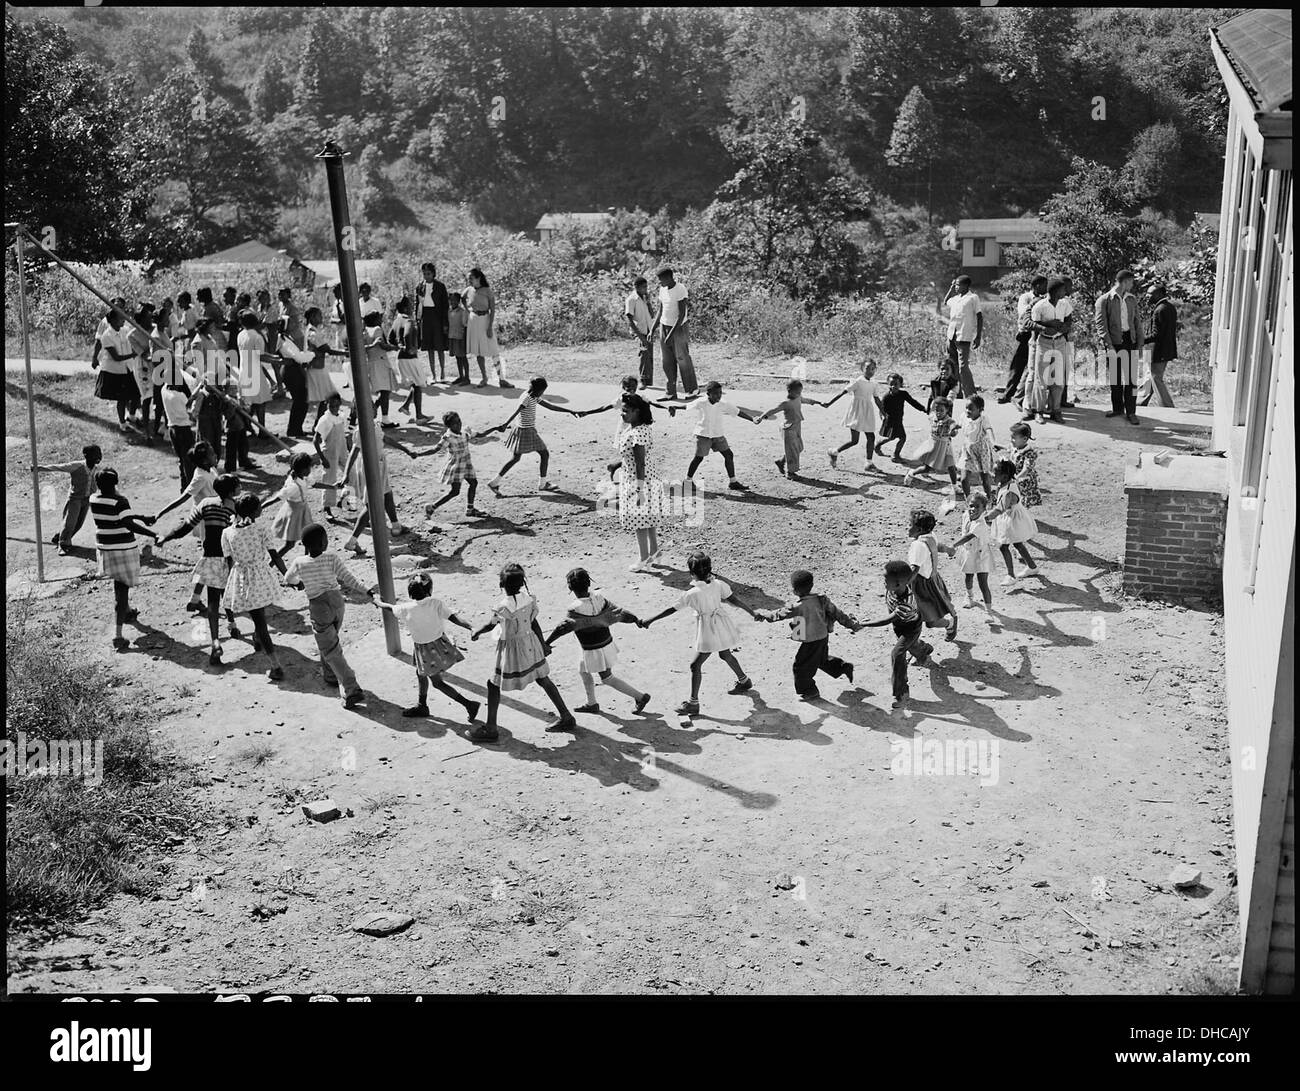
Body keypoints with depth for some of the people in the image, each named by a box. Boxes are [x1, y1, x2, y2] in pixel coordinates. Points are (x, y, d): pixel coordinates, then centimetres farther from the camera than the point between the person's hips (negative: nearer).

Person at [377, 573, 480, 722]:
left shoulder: (406, 609, -19)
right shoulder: (436, 603, -17)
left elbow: (390, 607, 1)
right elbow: (453, 617, -27)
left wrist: (379, 602, 22)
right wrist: (471, 627, -32)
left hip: (425, 649, -5)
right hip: (439, 642, 5)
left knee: (437, 681, 7)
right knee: (420, 673, 25)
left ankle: (469, 704, 2)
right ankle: (421, 706, 41)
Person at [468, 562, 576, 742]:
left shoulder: (504, 607, -28)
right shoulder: (528, 597, -10)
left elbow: (490, 625, -10)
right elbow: (534, 623, 1)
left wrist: (475, 633, 10)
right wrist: (542, 643, 14)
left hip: (511, 650, -7)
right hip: (530, 644, 7)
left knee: (493, 685, 9)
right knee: (543, 679, 20)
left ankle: (490, 729, 14)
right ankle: (566, 718, 28)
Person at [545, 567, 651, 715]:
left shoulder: (575, 609, -30)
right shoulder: (600, 600, -12)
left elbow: (564, 626, -39)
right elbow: (619, 613, -5)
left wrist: (547, 643, -39)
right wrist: (636, 619, 11)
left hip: (594, 651, -7)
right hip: (607, 643, 7)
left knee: (607, 678, 14)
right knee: (583, 670, 26)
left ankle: (640, 696, 19)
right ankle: (591, 704, 39)